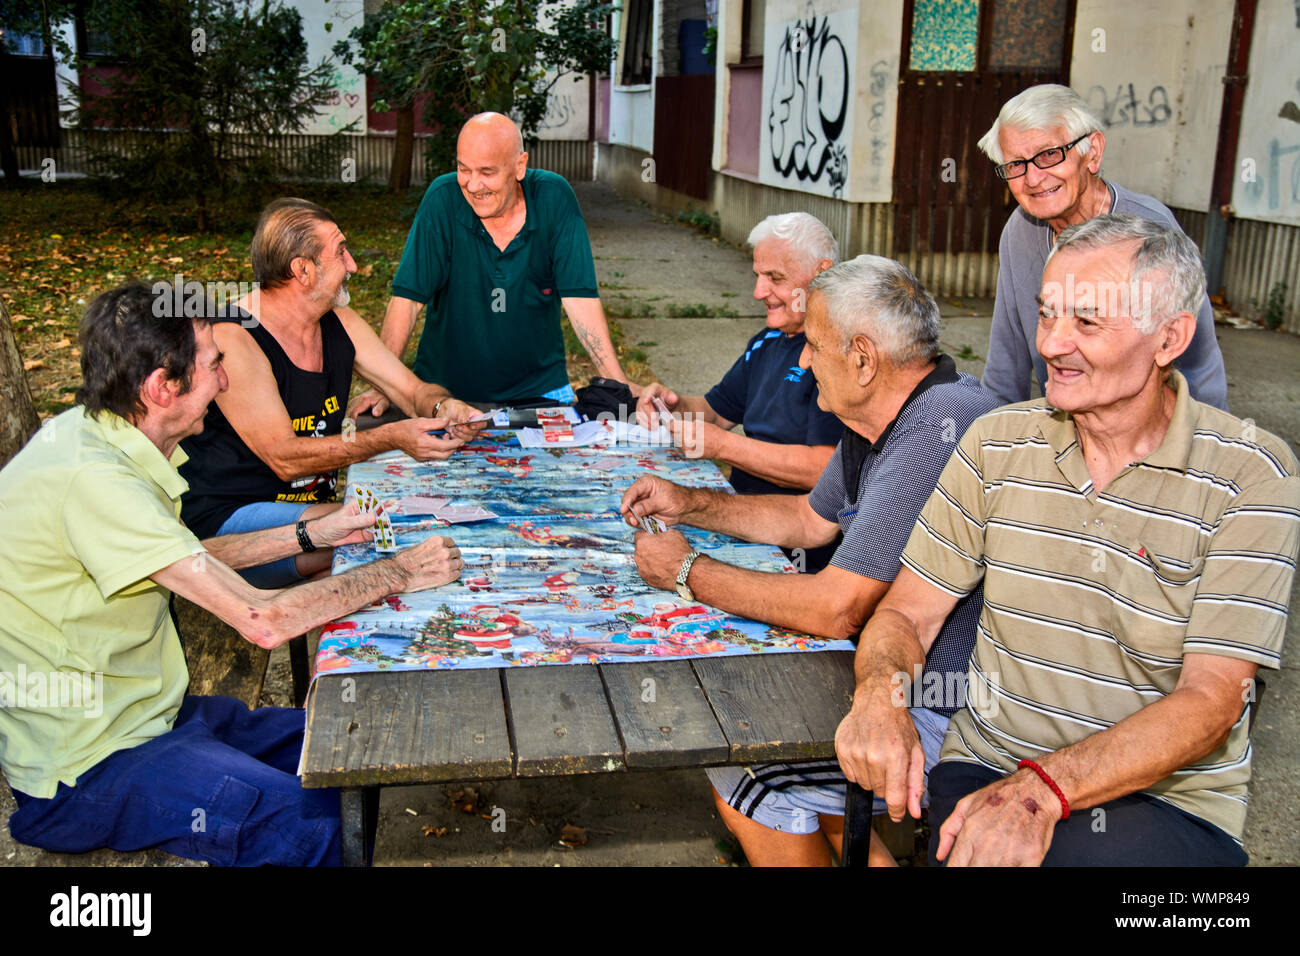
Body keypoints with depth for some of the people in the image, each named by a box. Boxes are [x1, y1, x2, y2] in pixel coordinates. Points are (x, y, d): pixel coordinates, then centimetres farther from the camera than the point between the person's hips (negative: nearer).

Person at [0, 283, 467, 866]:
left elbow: (185, 561, 18)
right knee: (320, 824, -26)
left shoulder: (91, 432, 2)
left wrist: (312, 534, 13)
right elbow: (263, 621, -30)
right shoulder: (93, 480, -29)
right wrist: (400, 572, -18)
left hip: (140, 710, 10)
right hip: (80, 776, -10)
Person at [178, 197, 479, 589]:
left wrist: (444, 407, -16)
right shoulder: (232, 339, -19)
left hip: (315, 502, 8)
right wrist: (391, 437, -32)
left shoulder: (340, 323, 5)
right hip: (228, 517, -7)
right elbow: (285, 458, -23)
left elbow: (415, 391, 9)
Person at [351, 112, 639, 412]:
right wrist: (382, 386, -19)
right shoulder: (443, 198, -11)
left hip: (538, 386, 0)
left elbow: (579, 297, -10)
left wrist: (618, 383, -17)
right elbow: (407, 296, -12)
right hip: (445, 387, 0)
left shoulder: (554, 198, -8)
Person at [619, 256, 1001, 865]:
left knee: (744, 777, -9)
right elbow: (811, 518, 22)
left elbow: (836, 608, -27)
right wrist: (692, 505, 11)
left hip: (960, 717, -10)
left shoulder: (939, 430, -28)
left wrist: (688, 573, -14)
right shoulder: (877, 421, 5)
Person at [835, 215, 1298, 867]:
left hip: (1171, 799, -1)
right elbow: (906, 613, 4)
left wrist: (1042, 787, -29)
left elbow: (1210, 700, -14)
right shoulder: (997, 444, 3)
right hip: (985, 760, 2)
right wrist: (878, 694, -20)